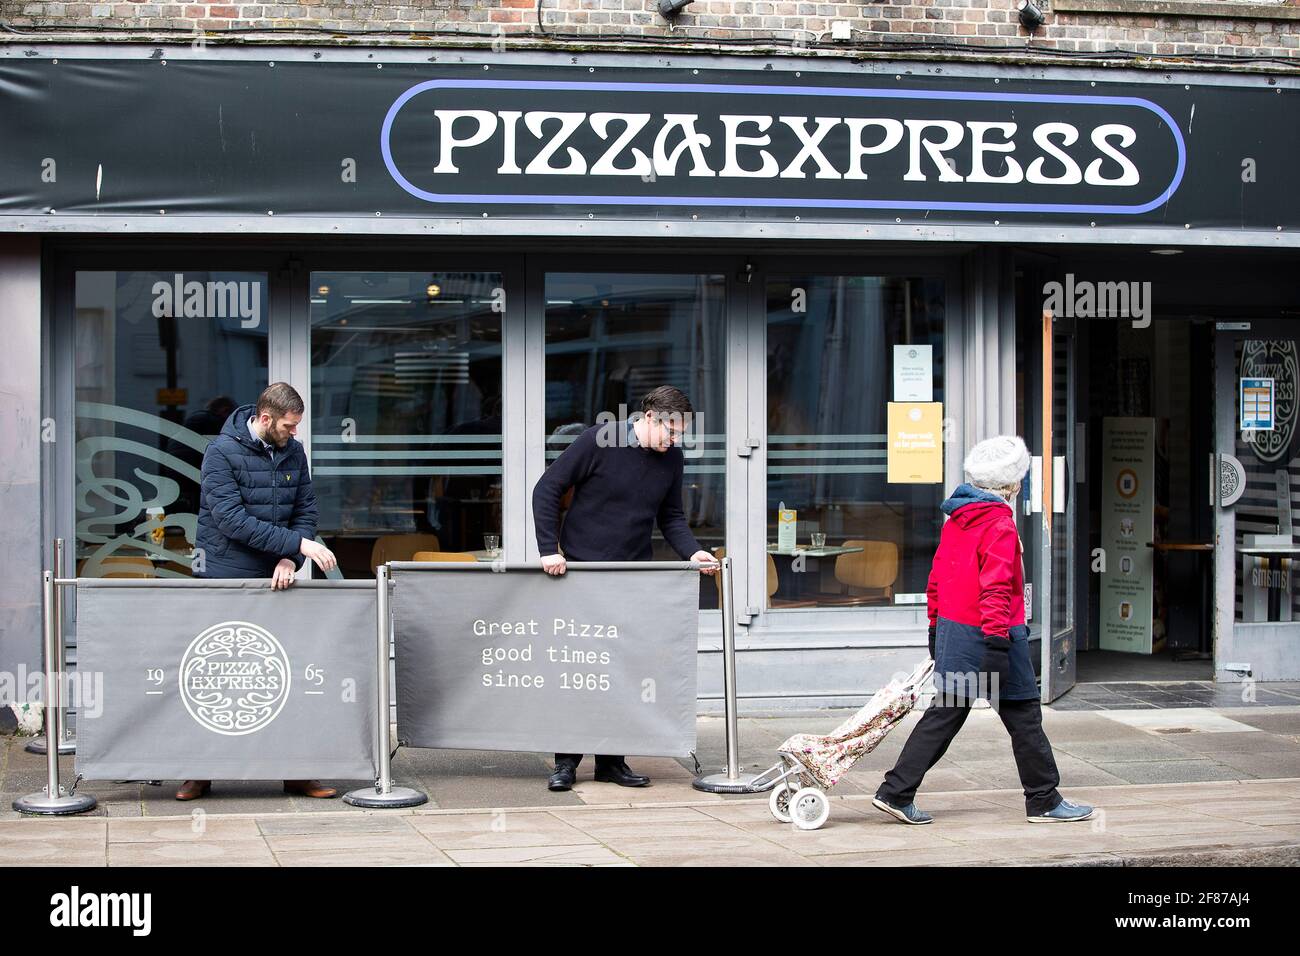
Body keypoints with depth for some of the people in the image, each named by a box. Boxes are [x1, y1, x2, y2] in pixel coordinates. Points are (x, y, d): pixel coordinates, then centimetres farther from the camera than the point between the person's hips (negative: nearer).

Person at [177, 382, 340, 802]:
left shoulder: (293, 452, 6)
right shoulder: (222, 452, -12)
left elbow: (305, 510, 8)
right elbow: (233, 520, -20)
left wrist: (290, 559, -10)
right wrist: (298, 544, -21)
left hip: (274, 579, 5)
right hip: (224, 577, -5)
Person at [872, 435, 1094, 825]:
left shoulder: (955, 520, 12)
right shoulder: (999, 525, -15)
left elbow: (936, 577, 17)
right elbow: (996, 588, -21)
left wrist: (936, 626, 24)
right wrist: (997, 638, -22)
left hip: (952, 629, 8)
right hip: (986, 632, -8)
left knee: (945, 713, 10)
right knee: (1023, 716, 5)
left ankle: (896, 792, 6)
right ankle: (1044, 801, 14)